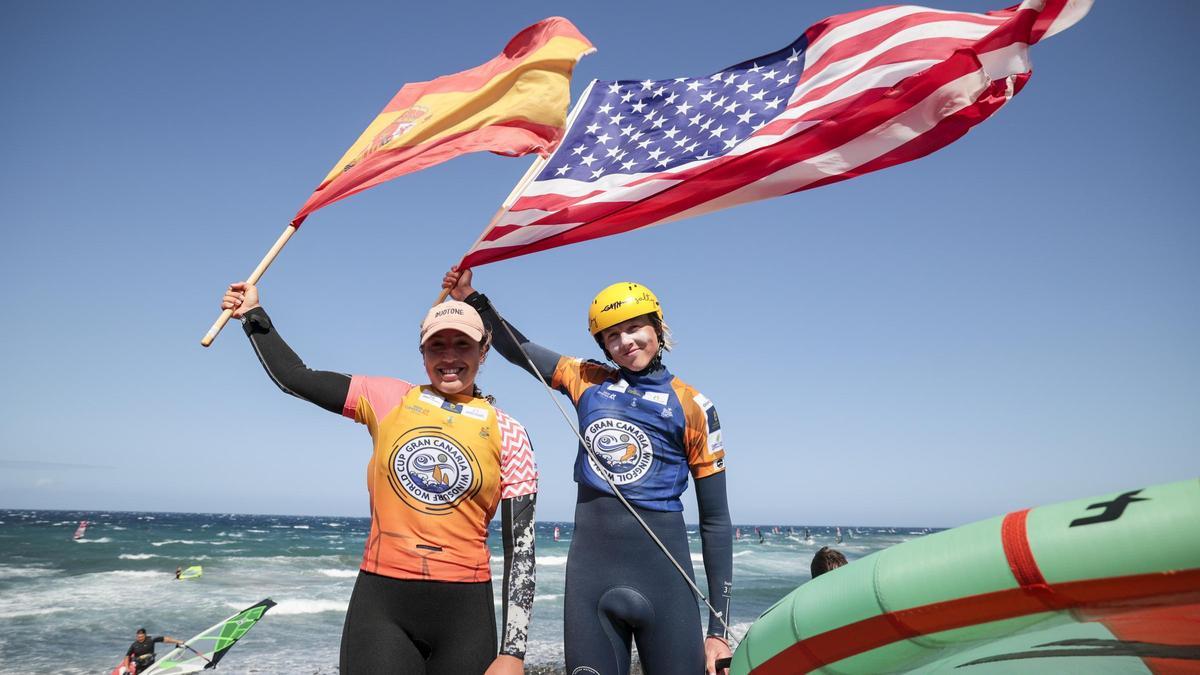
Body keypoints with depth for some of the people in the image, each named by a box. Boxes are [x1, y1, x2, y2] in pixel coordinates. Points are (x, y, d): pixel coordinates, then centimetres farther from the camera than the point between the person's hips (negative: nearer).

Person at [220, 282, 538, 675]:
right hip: (381, 603, 0)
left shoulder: (508, 435, 1)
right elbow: (294, 378, 11)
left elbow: (521, 546, -1)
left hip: (465, 612, 0)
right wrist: (254, 314, 15)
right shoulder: (388, 399, 4)